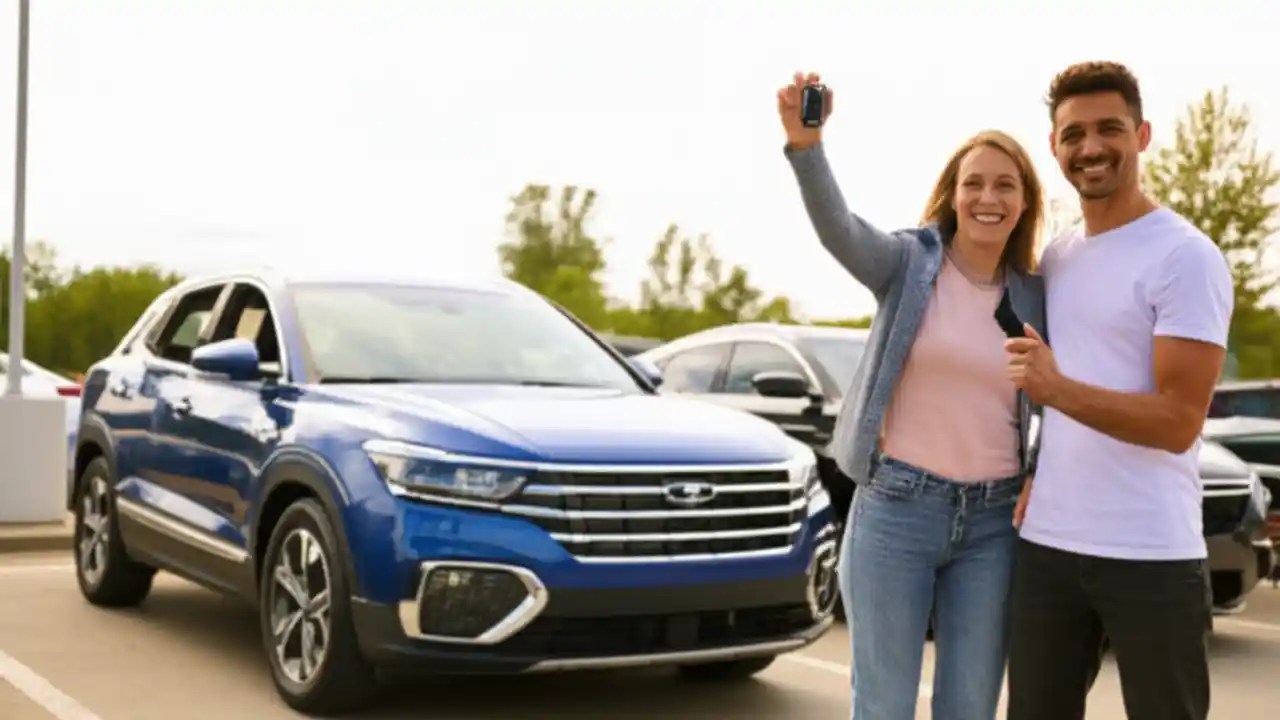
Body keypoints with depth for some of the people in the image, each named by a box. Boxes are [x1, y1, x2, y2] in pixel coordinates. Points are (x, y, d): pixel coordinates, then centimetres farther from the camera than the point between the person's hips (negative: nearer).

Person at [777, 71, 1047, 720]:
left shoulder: (1034, 297, 7)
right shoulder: (908, 263, -4)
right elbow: (837, 226, -25)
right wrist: (806, 146, -44)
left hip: (992, 522, 3)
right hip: (896, 509, -3)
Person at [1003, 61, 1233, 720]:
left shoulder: (1187, 257, -8)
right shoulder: (1053, 258, 13)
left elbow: (1179, 423, -14)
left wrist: (1059, 390, -27)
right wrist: (1027, 492, 10)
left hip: (1152, 558, -6)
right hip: (1046, 545, 6)